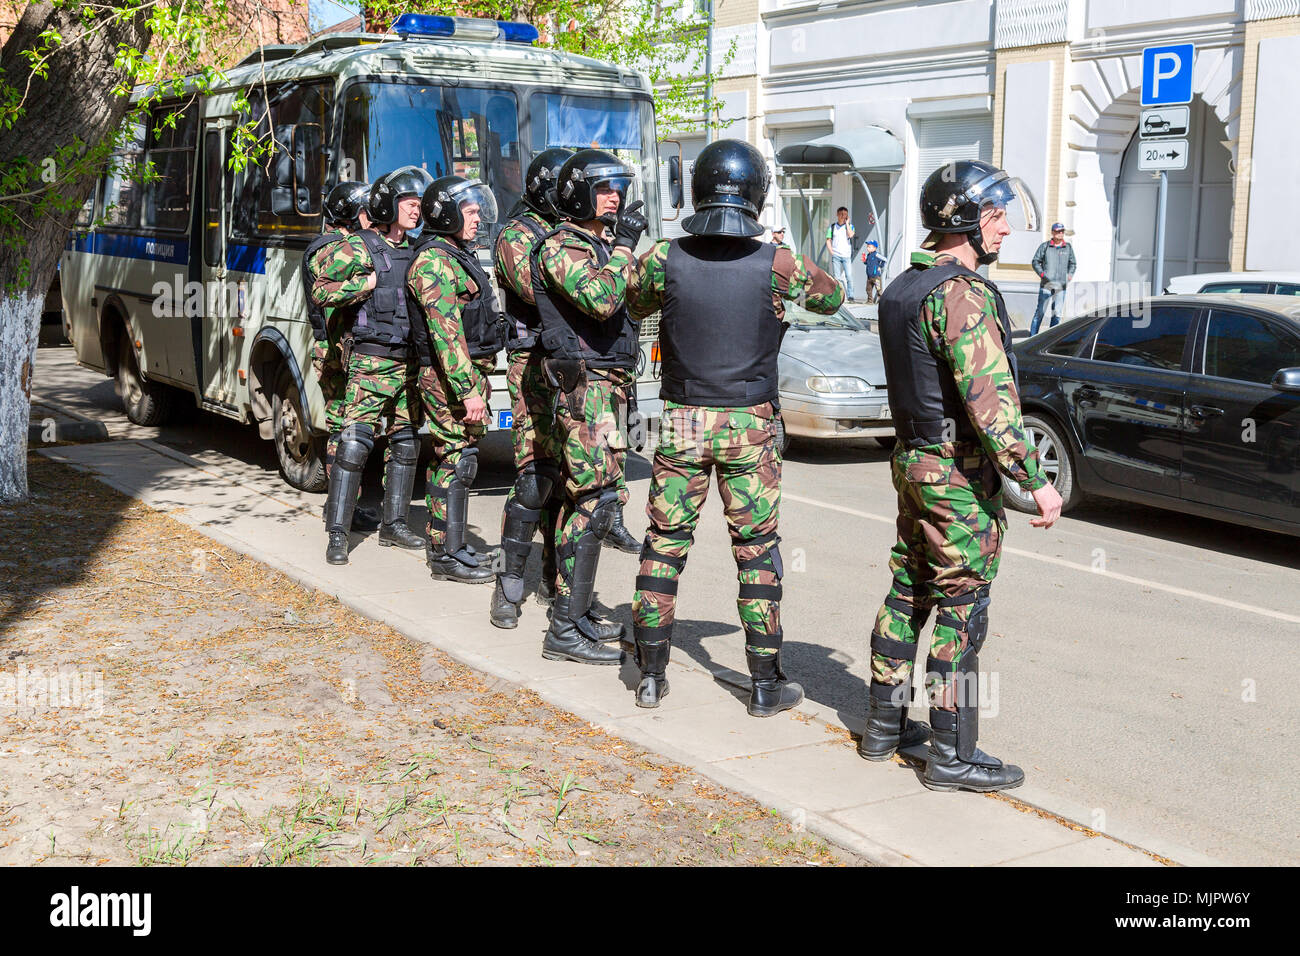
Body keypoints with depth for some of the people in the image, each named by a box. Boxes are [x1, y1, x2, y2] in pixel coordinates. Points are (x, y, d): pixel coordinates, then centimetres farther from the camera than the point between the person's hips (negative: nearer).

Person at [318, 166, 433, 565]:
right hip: (370, 363, -6)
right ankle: (337, 534, -5)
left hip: (409, 364, 6)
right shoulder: (361, 248, -3)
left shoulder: (415, 252, 14)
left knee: (406, 444, 10)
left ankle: (394, 525, 21)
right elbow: (323, 293, -12)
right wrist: (367, 282, -16)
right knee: (353, 444, -10)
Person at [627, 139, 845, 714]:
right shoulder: (776, 264, -10)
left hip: (680, 422, 1)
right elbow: (831, 298, 10)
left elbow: (634, 304, 14)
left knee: (665, 542, 11)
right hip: (749, 426, -1)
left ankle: (651, 674, 16)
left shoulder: (664, 260, -8)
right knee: (756, 549, 8)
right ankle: (765, 682, 13)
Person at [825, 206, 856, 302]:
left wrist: (847, 223, -6)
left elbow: (851, 235, -13)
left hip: (846, 255, -1)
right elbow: (828, 240, 12)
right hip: (835, 255, 1)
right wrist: (831, 251, 0)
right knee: (836, 277, 0)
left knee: (849, 276, -10)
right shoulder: (833, 226, 10)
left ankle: (851, 296, -7)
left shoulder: (850, 226, 6)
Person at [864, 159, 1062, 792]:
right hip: (960, 472, -9)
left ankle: (885, 725, 26)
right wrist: (1034, 478, -23)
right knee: (961, 610, -3)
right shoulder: (962, 292, -19)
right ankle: (953, 756, 3)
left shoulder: (902, 287, 12)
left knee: (908, 593, 16)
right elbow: (989, 396, -25)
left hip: (911, 460, 9)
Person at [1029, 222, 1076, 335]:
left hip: (1061, 286, 3)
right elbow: (1036, 261, 6)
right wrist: (1042, 274, -8)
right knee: (1040, 311, -4)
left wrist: (1070, 275, 4)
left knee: (1057, 313, 4)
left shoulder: (1068, 247, 11)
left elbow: (1072, 263, 21)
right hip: (1046, 285, -3)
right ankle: (1033, 336, 2)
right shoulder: (1045, 246, 2)